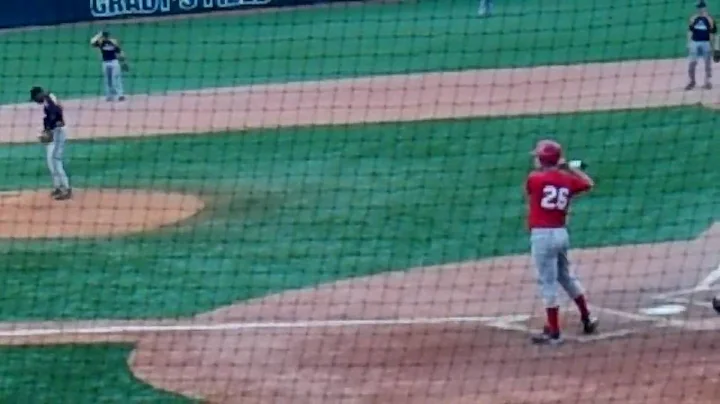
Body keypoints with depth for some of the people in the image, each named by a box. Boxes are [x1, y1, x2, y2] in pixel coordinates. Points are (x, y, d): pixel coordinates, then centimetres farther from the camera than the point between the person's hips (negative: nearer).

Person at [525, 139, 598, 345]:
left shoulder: (535, 178, -11)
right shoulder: (567, 180, 4)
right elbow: (589, 183, 22)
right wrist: (569, 168, 27)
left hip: (542, 235, -6)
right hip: (562, 233, 6)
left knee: (548, 282, -3)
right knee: (566, 276, 24)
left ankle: (553, 332, -2)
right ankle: (587, 318, 32)